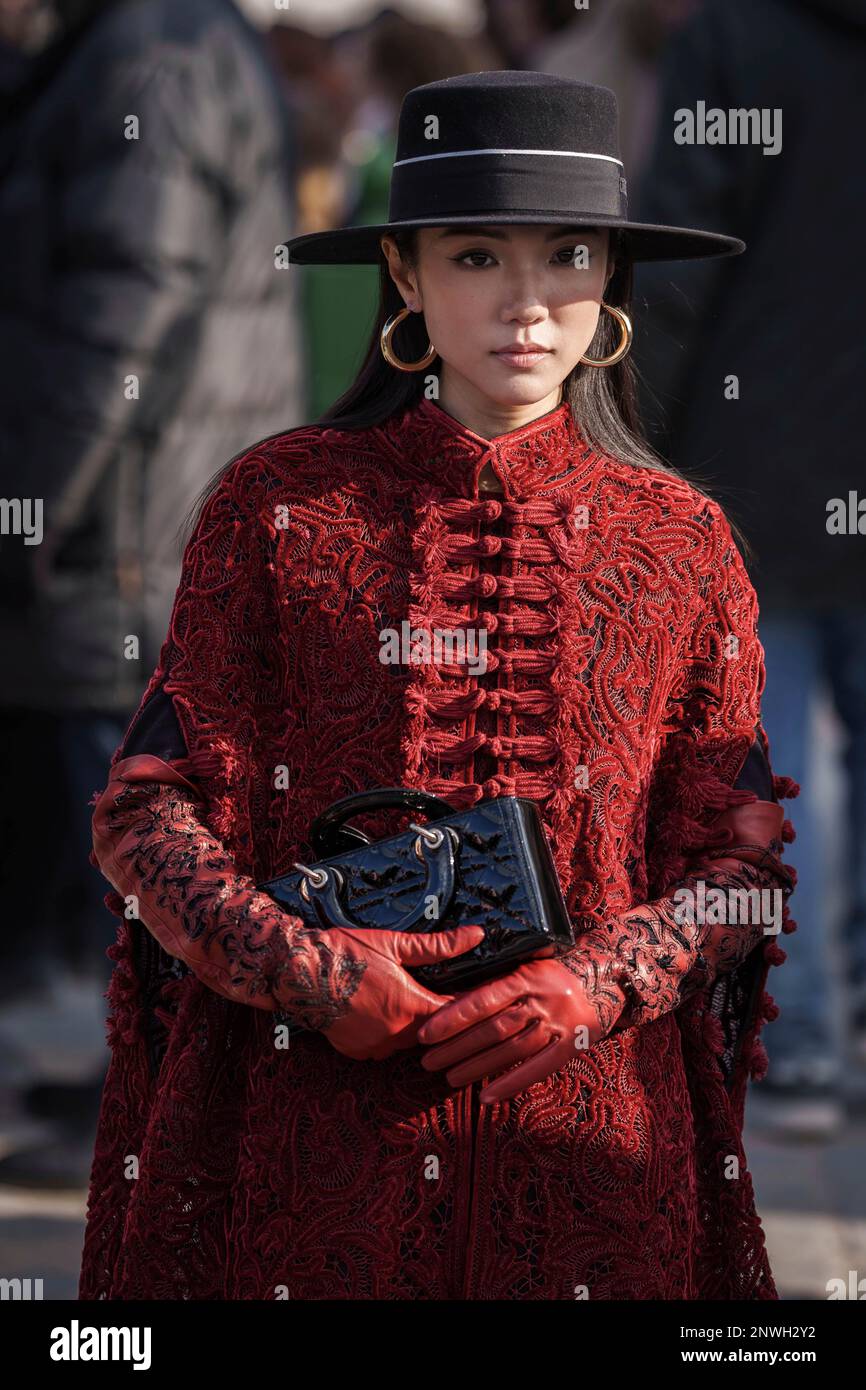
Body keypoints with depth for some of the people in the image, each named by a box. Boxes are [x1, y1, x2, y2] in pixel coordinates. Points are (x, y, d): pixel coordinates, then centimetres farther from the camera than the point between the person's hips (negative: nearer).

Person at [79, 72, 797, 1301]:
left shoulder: (680, 541, 7)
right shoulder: (278, 503, 2)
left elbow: (746, 859, 8)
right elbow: (147, 812, 2)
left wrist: (595, 985, -10)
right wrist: (306, 966, -13)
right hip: (308, 1110, -1)